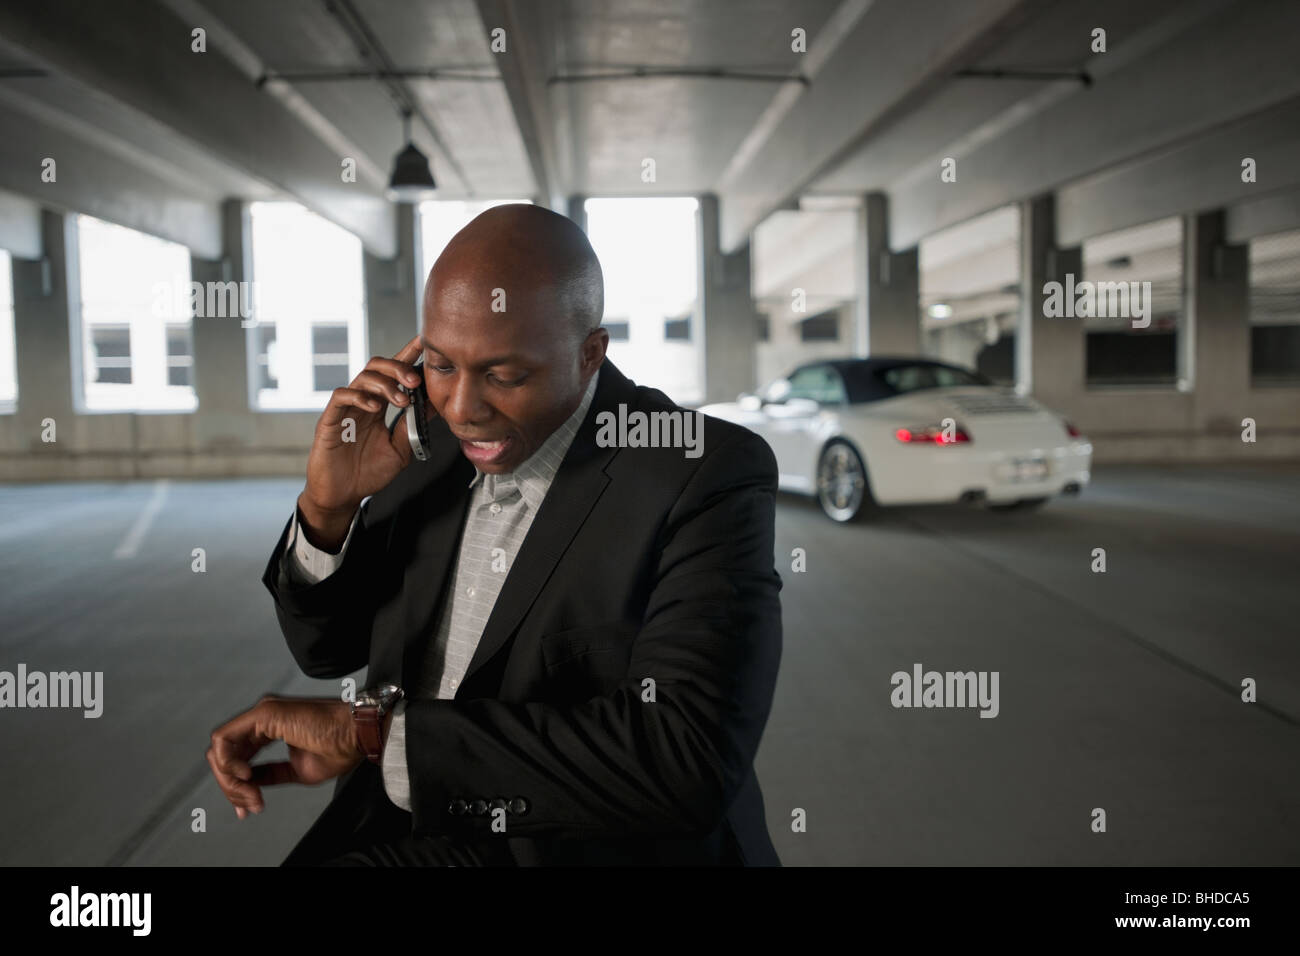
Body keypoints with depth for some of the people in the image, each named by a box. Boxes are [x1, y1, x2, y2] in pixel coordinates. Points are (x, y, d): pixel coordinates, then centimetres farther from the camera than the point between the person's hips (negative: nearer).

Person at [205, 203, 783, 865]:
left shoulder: (709, 479, -19)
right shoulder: (426, 440, -1)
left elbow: (687, 759, -29)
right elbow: (327, 651, 9)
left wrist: (371, 730, -27)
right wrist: (327, 506, -11)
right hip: (398, 832, 5)